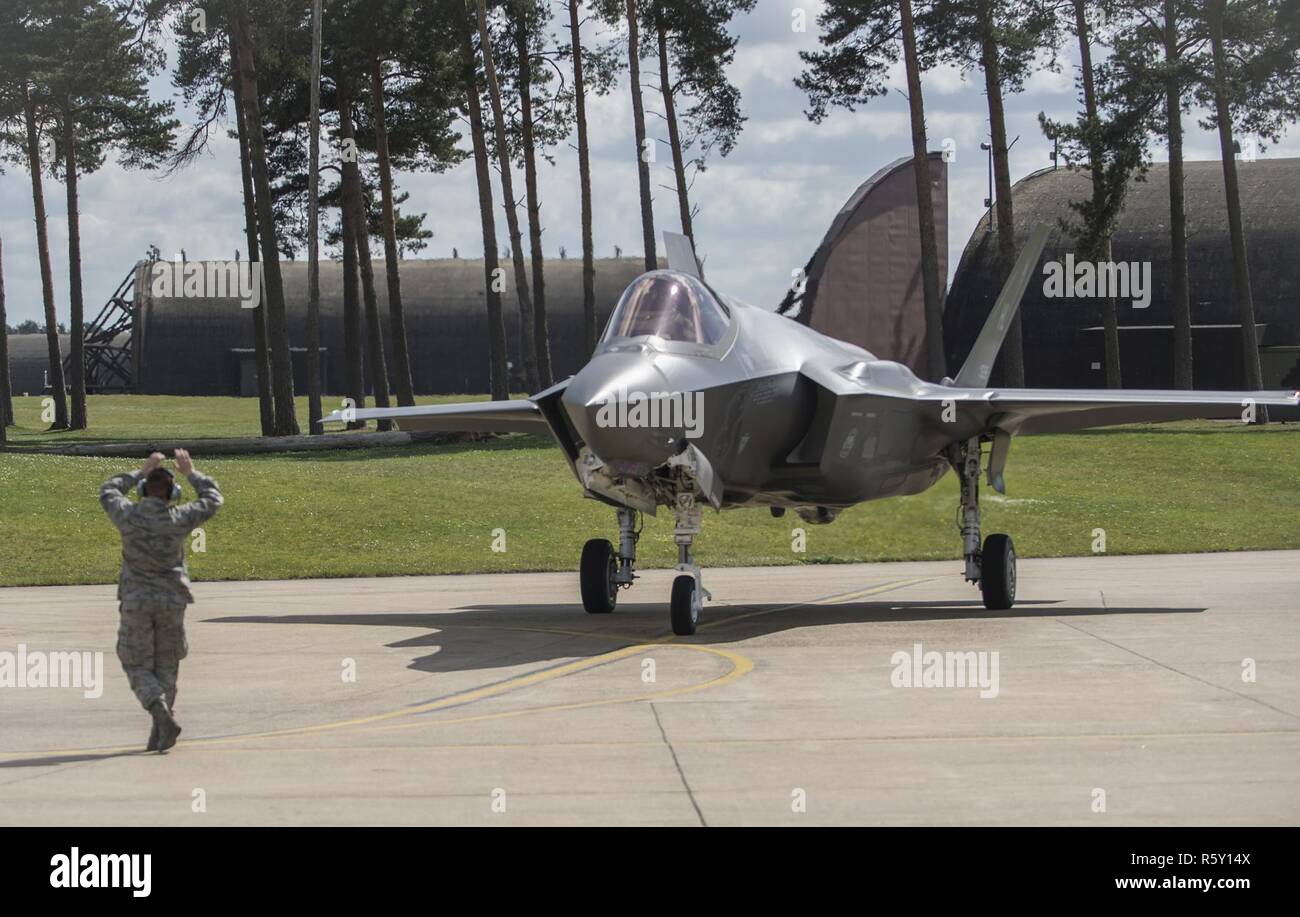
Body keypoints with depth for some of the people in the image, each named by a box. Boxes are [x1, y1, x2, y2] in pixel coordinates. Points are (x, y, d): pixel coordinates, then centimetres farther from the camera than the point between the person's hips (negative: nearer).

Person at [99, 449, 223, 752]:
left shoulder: (128, 516, -8)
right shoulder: (179, 519, -8)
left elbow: (108, 491, 14)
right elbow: (213, 500, 9)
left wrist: (141, 472, 20)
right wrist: (191, 473, 20)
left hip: (135, 603, -1)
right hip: (171, 602, 1)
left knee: (138, 668, 5)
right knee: (165, 667, 14)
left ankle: (162, 715, -20)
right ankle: (159, 734, 12)